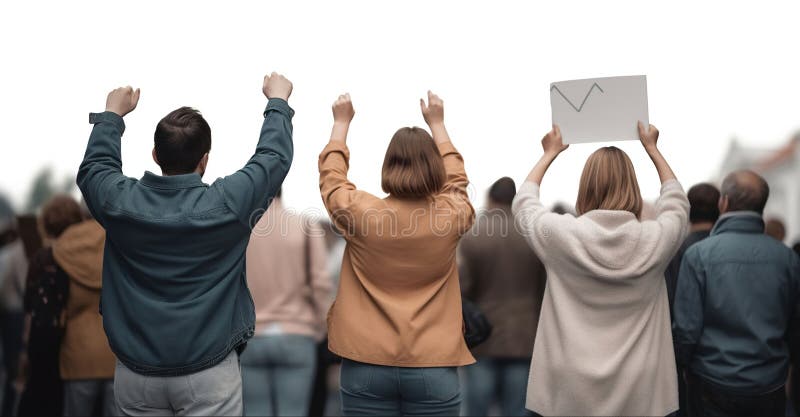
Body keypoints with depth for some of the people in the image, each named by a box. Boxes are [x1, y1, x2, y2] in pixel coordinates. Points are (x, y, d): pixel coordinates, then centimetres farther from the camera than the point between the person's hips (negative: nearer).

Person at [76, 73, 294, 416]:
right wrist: (278, 102, 18)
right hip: (209, 373, -3)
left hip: (135, 371, 3)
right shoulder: (226, 204, -16)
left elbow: (95, 164, 15)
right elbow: (274, 157, 2)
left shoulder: (120, 202, -9)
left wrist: (112, 114, 30)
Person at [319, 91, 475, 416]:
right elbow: (456, 177, 19)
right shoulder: (453, 215, -5)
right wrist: (437, 124, 31)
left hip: (367, 366, 0)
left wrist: (341, 123, 27)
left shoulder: (361, 213, -9)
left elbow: (331, 174, 13)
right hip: (434, 368, 1)